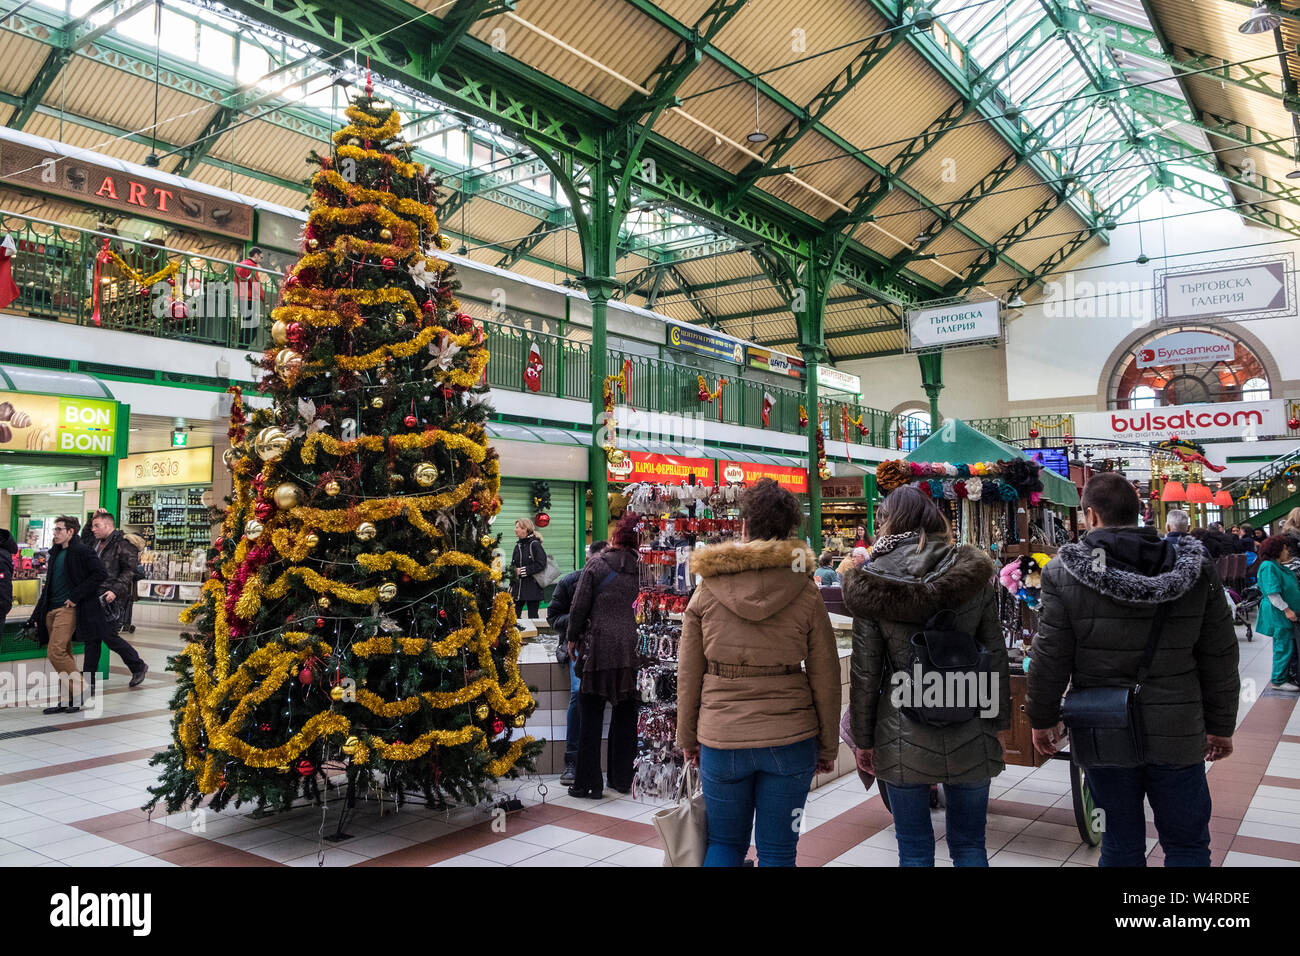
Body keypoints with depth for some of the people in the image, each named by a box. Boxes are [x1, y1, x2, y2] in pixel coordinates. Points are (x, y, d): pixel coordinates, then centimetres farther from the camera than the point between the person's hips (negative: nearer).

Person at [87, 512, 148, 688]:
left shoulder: (123, 544, -9)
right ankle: (89, 679, 14)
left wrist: (115, 590, -23)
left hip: (111, 598, -8)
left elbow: (130, 571, -16)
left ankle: (138, 667, 8)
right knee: (90, 637, 7)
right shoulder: (97, 544, 17)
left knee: (109, 635, -9)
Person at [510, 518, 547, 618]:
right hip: (518, 588, 6)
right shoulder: (518, 546, 11)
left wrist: (523, 570, -14)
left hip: (532, 589, -6)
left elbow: (541, 565, -16)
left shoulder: (535, 545, -9)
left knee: (532, 617, 2)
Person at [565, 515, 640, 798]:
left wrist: (573, 638, 9)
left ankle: (588, 783, 9)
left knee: (590, 715, 6)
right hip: (633, 649, 3)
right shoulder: (643, 567, 1)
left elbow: (579, 606, -4)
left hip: (600, 648, -3)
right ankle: (622, 779, 22)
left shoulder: (597, 564, -4)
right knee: (626, 714, 14)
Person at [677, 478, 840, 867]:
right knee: (777, 852, 11)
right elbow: (825, 678, -2)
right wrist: (827, 747, 10)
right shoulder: (806, 595, -5)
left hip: (721, 740, 1)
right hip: (790, 740, -1)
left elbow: (688, 674, 2)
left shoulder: (707, 591, -3)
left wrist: (687, 738, 13)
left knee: (724, 844, 18)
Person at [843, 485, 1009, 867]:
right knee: (970, 844, 17)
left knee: (914, 849, 11)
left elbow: (865, 670, -5)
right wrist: (999, 721, 12)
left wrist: (864, 739, 4)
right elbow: (996, 654, 2)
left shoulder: (871, 581, -7)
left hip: (903, 735, -2)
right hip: (969, 733, 2)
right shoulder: (974, 573, 0)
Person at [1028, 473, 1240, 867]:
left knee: (1121, 845, 13)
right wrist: (1221, 725, 13)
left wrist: (1043, 718, 6)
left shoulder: (1064, 571, -11)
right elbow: (1220, 655, 1)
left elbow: (1050, 657, -8)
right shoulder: (1195, 567, -4)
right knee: (1188, 845, 16)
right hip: (1178, 732, 1)